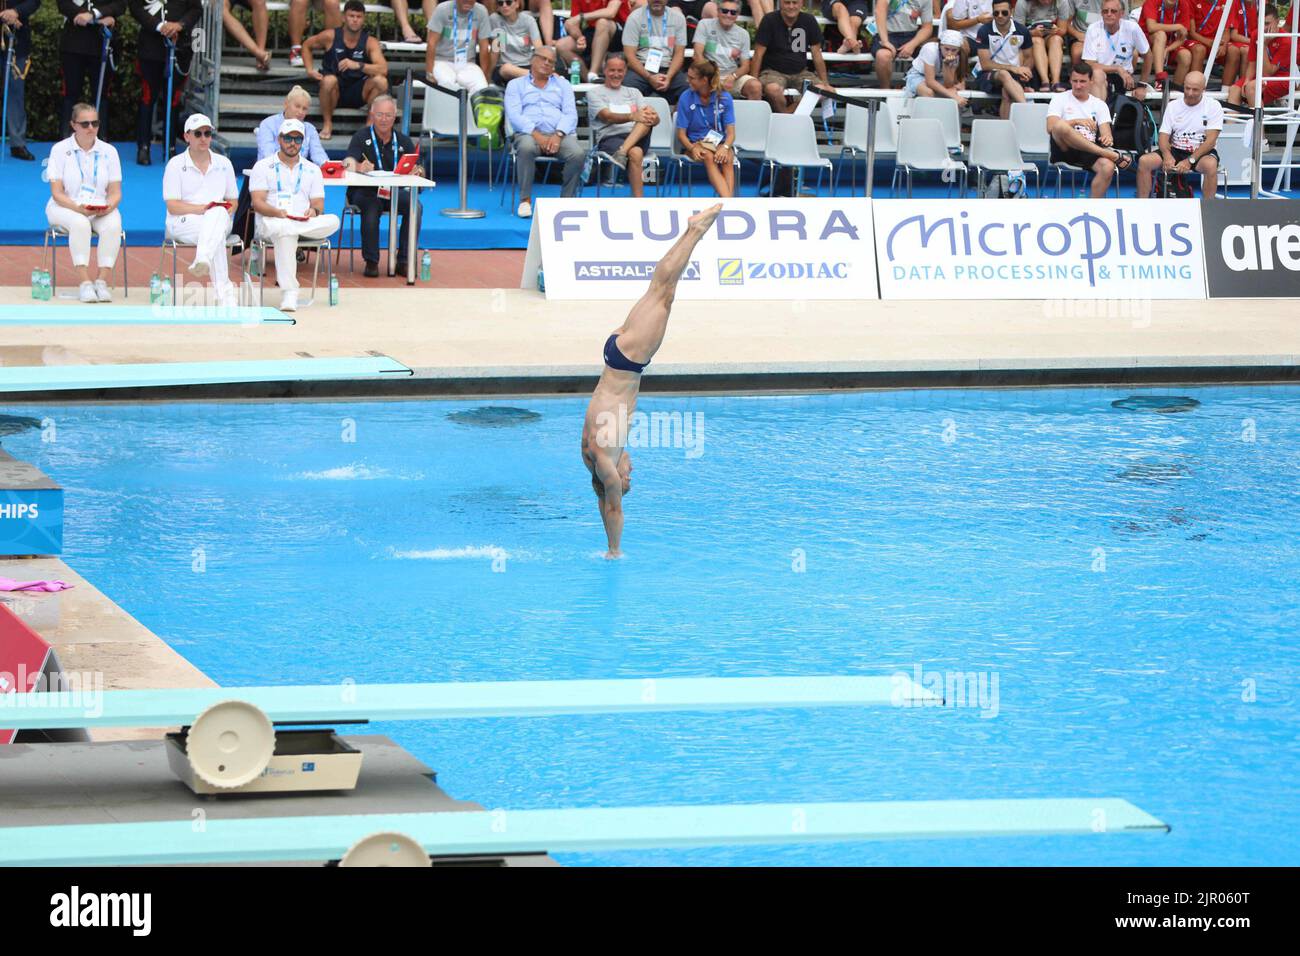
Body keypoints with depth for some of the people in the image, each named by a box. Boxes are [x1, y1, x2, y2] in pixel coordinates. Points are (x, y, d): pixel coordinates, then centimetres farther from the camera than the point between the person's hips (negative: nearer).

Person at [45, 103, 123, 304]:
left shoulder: (109, 151, 5)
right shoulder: (60, 150, -2)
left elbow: (115, 193, 4)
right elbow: (57, 193, -8)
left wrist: (108, 206, -20)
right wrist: (78, 208, -25)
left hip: (102, 210, 2)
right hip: (66, 208, -2)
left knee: (113, 225, -32)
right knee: (80, 224, -37)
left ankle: (102, 281, -33)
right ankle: (85, 282, -39)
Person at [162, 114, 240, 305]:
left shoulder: (223, 164, 16)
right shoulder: (175, 165, 4)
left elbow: (232, 201, 19)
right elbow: (173, 206, -5)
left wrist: (223, 210, -7)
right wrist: (202, 208, -19)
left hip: (219, 219, 3)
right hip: (184, 222, -3)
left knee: (217, 214, -38)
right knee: (217, 238, -37)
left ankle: (202, 260, -59)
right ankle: (224, 293, -49)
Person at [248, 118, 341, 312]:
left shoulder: (312, 170, 20)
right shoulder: (263, 167, 11)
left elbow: (319, 205, 11)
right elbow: (257, 203, -1)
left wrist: (314, 211, -15)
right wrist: (278, 212, -22)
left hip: (306, 224, 3)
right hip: (270, 222, -3)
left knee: (333, 221, -30)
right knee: (284, 232, -42)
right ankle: (289, 294, -46)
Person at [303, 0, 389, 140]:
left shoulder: (370, 42, -8)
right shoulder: (330, 36, -6)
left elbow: (383, 69, -23)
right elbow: (307, 46, 13)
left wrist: (358, 65, -37)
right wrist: (310, 70, -3)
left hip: (359, 92, 1)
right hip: (336, 92, -1)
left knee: (381, 81, -28)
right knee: (329, 80, -36)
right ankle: (327, 123, -15)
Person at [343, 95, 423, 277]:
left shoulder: (403, 141, 9)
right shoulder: (362, 137, -1)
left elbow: (418, 170, 3)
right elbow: (349, 162, -18)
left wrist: (417, 171, -23)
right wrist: (359, 167, -42)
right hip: (363, 192, -3)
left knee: (415, 205, -26)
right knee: (372, 205, -36)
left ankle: (404, 260, -20)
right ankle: (371, 261, -27)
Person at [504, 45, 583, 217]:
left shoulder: (563, 85, 24)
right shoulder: (516, 85, 17)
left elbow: (570, 114, 10)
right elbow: (514, 115, 1)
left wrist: (558, 135, -12)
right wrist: (536, 135, -14)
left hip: (560, 134, 2)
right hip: (529, 133, -2)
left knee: (578, 153, -31)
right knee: (526, 148, -39)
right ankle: (525, 199, -25)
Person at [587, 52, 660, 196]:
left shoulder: (633, 92, 27)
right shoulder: (595, 93, 14)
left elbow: (655, 119, 10)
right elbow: (608, 117, -7)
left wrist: (653, 117, -18)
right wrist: (632, 116, -28)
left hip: (637, 139, 4)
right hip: (609, 138, -4)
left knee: (646, 119, -30)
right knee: (635, 153, -37)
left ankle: (621, 153, -45)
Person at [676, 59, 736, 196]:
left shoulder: (724, 98, -2)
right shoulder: (686, 98, -4)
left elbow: (731, 133, -4)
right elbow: (681, 134, -1)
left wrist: (725, 147, -27)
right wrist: (692, 148, -22)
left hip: (720, 142, 1)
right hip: (695, 143, -1)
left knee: (727, 158, -34)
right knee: (709, 157, -35)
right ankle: (728, 202, -52)